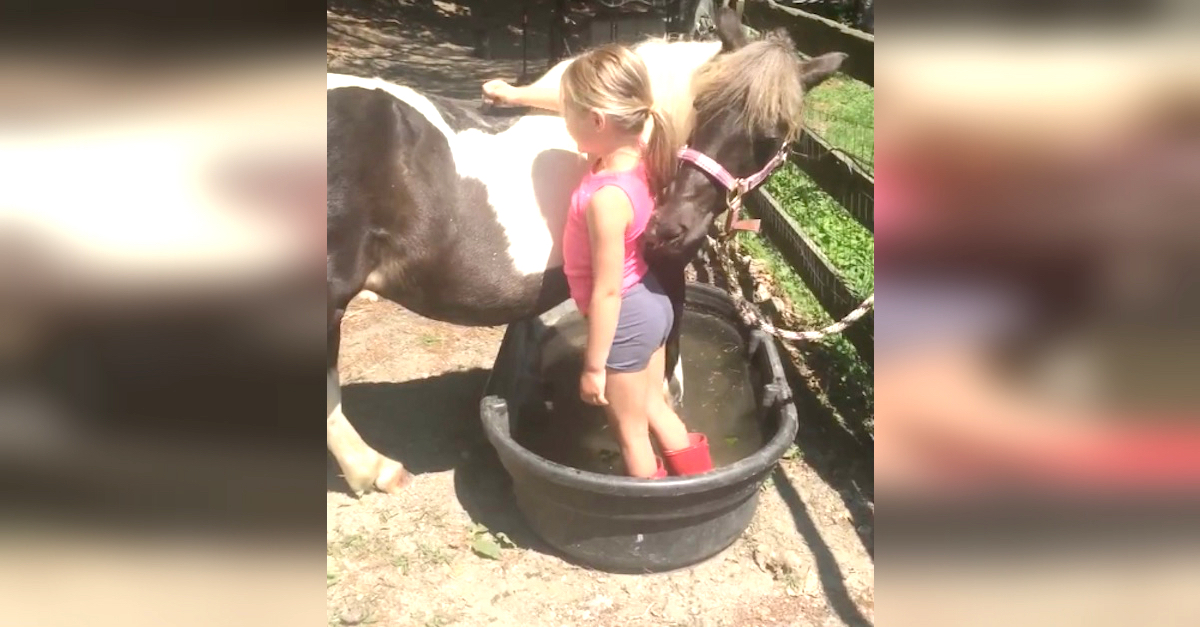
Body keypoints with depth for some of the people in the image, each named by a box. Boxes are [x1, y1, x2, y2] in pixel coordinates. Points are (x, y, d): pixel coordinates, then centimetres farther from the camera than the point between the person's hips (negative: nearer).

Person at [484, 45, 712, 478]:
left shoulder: (607, 198, -32)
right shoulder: (636, 153, -8)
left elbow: (607, 292, -26)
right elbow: (576, 101, 11)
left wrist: (594, 366, -16)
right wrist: (516, 94, 22)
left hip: (626, 318, -8)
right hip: (652, 302, 8)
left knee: (631, 432, 15)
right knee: (655, 407, 29)